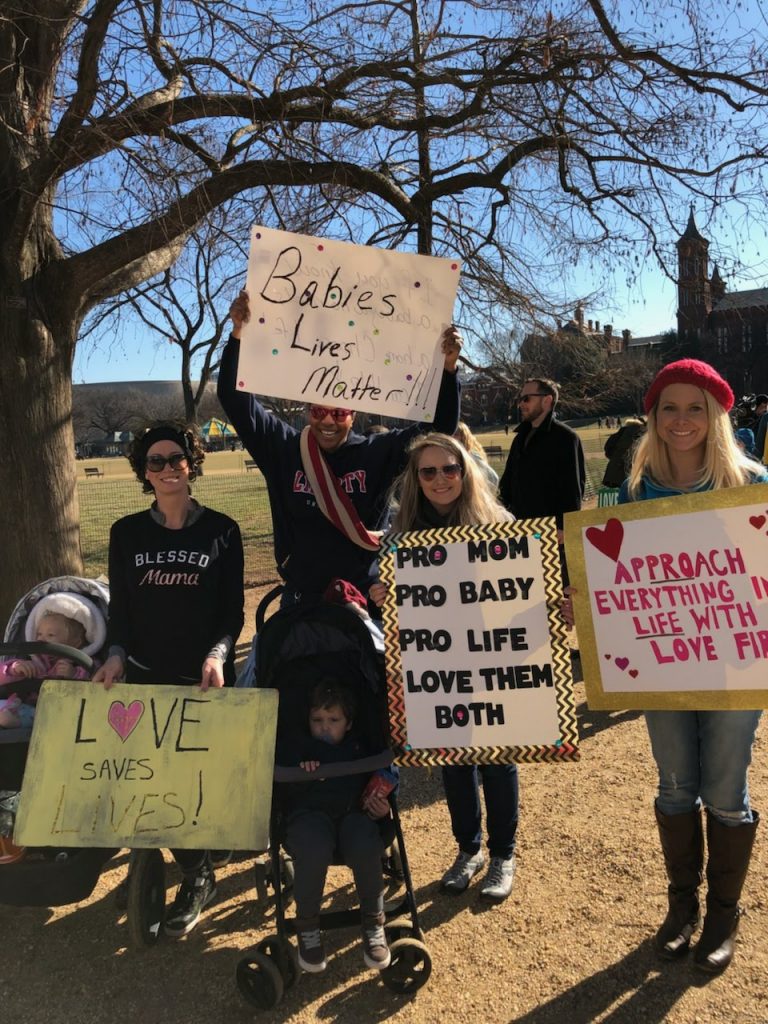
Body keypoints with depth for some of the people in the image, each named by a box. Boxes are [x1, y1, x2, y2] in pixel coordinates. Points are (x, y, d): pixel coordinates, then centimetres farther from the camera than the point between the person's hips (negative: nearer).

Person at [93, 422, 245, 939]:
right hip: (146, 677, 2)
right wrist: (117, 655, -10)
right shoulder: (127, 532, 4)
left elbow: (234, 609, -2)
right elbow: (120, 607, 6)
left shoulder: (221, 530, -1)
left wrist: (217, 654, -18)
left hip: (207, 677, -1)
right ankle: (197, 876, 24)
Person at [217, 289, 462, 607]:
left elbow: (439, 426, -10)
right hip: (300, 597, 2)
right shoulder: (284, 447, -4)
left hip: (364, 598, -1)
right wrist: (239, 334, -18)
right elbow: (236, 400, -7)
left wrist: (447, 368, -22)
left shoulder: (378, 452, -7)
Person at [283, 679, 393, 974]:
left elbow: (376, 790, 24)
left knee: (365, 848, -35)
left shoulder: (360, 750, 21)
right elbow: (286, 796, 4)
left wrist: (380, 808, 1)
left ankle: (373, 922, -6)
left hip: (351, 814, 2)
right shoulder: (300, 748, 15)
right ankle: (307, 927, -10)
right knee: (314, 849, -38)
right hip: (309, 814, -1)